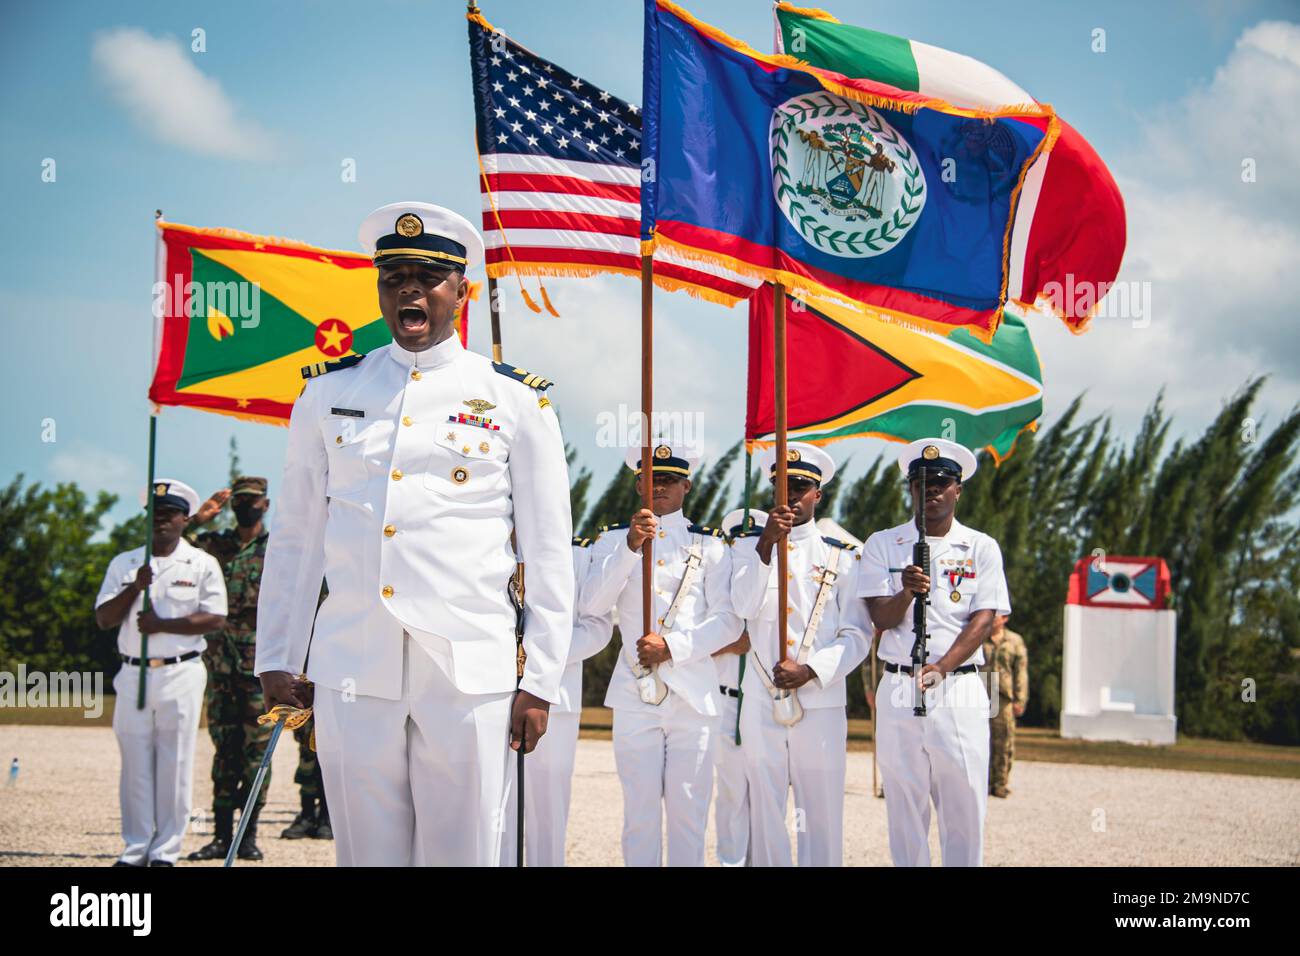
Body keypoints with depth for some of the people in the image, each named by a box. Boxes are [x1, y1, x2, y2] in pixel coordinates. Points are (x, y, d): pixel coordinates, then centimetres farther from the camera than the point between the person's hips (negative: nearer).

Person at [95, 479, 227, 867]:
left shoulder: (202, 564, 5)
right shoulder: (124, 563, 13)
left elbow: (216, 619, -5)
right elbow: (103, 618, 5)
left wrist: (162, 624, -13)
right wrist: (134, 588, -11)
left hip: (181, 674, -3)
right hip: (132, 673, 3)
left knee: (174, 765, -3)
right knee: (135, 765, 4)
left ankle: (166, 850, 2)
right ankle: (135, 848, 10)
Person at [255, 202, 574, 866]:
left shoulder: (517, 402, 5)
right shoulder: (329, 393, 12)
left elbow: (548, 557, 5)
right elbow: (297, 538, 15)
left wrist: (539, 682, 0)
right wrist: (276, 661, 11)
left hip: (470, 676, -2)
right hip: (351, 674, 2)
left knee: (461, 854, 0)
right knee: (367, 854, 5)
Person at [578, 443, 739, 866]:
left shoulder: (711, 545, 8)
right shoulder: (614, 540, 8)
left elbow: (728, 621, 0)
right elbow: (591, 605, -8)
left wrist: (672, 647, -12)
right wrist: (630, 546, -18)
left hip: (693, 692, 0)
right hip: (635, 692, 0)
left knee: (689, 809, 1)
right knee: (641, 810, 2)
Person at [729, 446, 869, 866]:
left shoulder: (843, 556, 7)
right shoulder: (749, 548, 10)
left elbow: (856, 635, 2)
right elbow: (744, 607, -8)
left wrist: (810, 670, -13)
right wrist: (767, 544, -18)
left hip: (821, 701, -1)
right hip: (762, 701, 1)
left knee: (821, 813, 0)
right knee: (766, 810, 4)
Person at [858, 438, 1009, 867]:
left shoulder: (981, 548, 7)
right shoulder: (883, 545, 8)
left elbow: (982, 620, -2)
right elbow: (882, 618, -1)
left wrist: (941, 668, -17)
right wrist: (906, 593, -23)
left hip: (961, 690, 0)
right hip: (898, 689, 1)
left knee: (965, 803, -2)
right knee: (904, 805, 2)